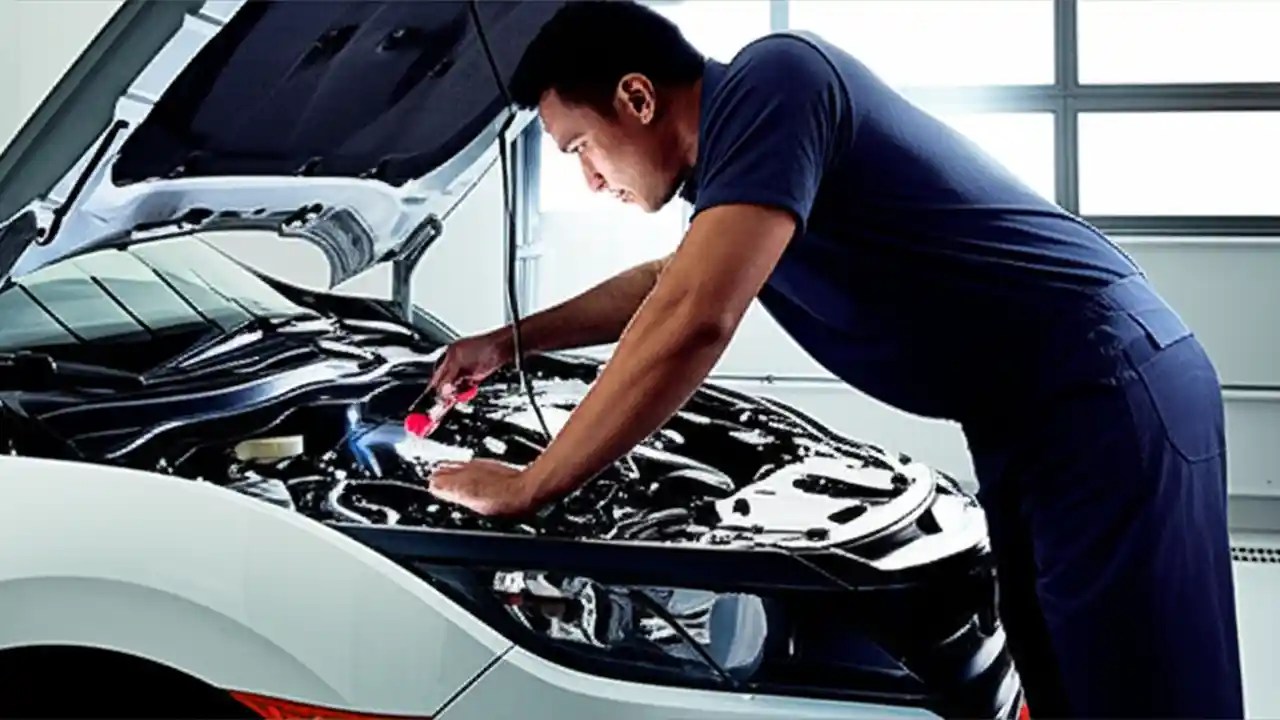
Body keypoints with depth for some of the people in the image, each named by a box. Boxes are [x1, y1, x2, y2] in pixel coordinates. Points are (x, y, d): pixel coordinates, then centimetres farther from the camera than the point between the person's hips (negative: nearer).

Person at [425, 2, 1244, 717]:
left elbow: (691, 324, -28)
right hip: (1030, 413, 10)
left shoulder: (771, 80, -18)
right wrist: (511, 342, 39)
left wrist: (524, 488, -18)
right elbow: (669, 284, 36)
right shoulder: (729, 149, 14)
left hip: (1107, 392, -10)